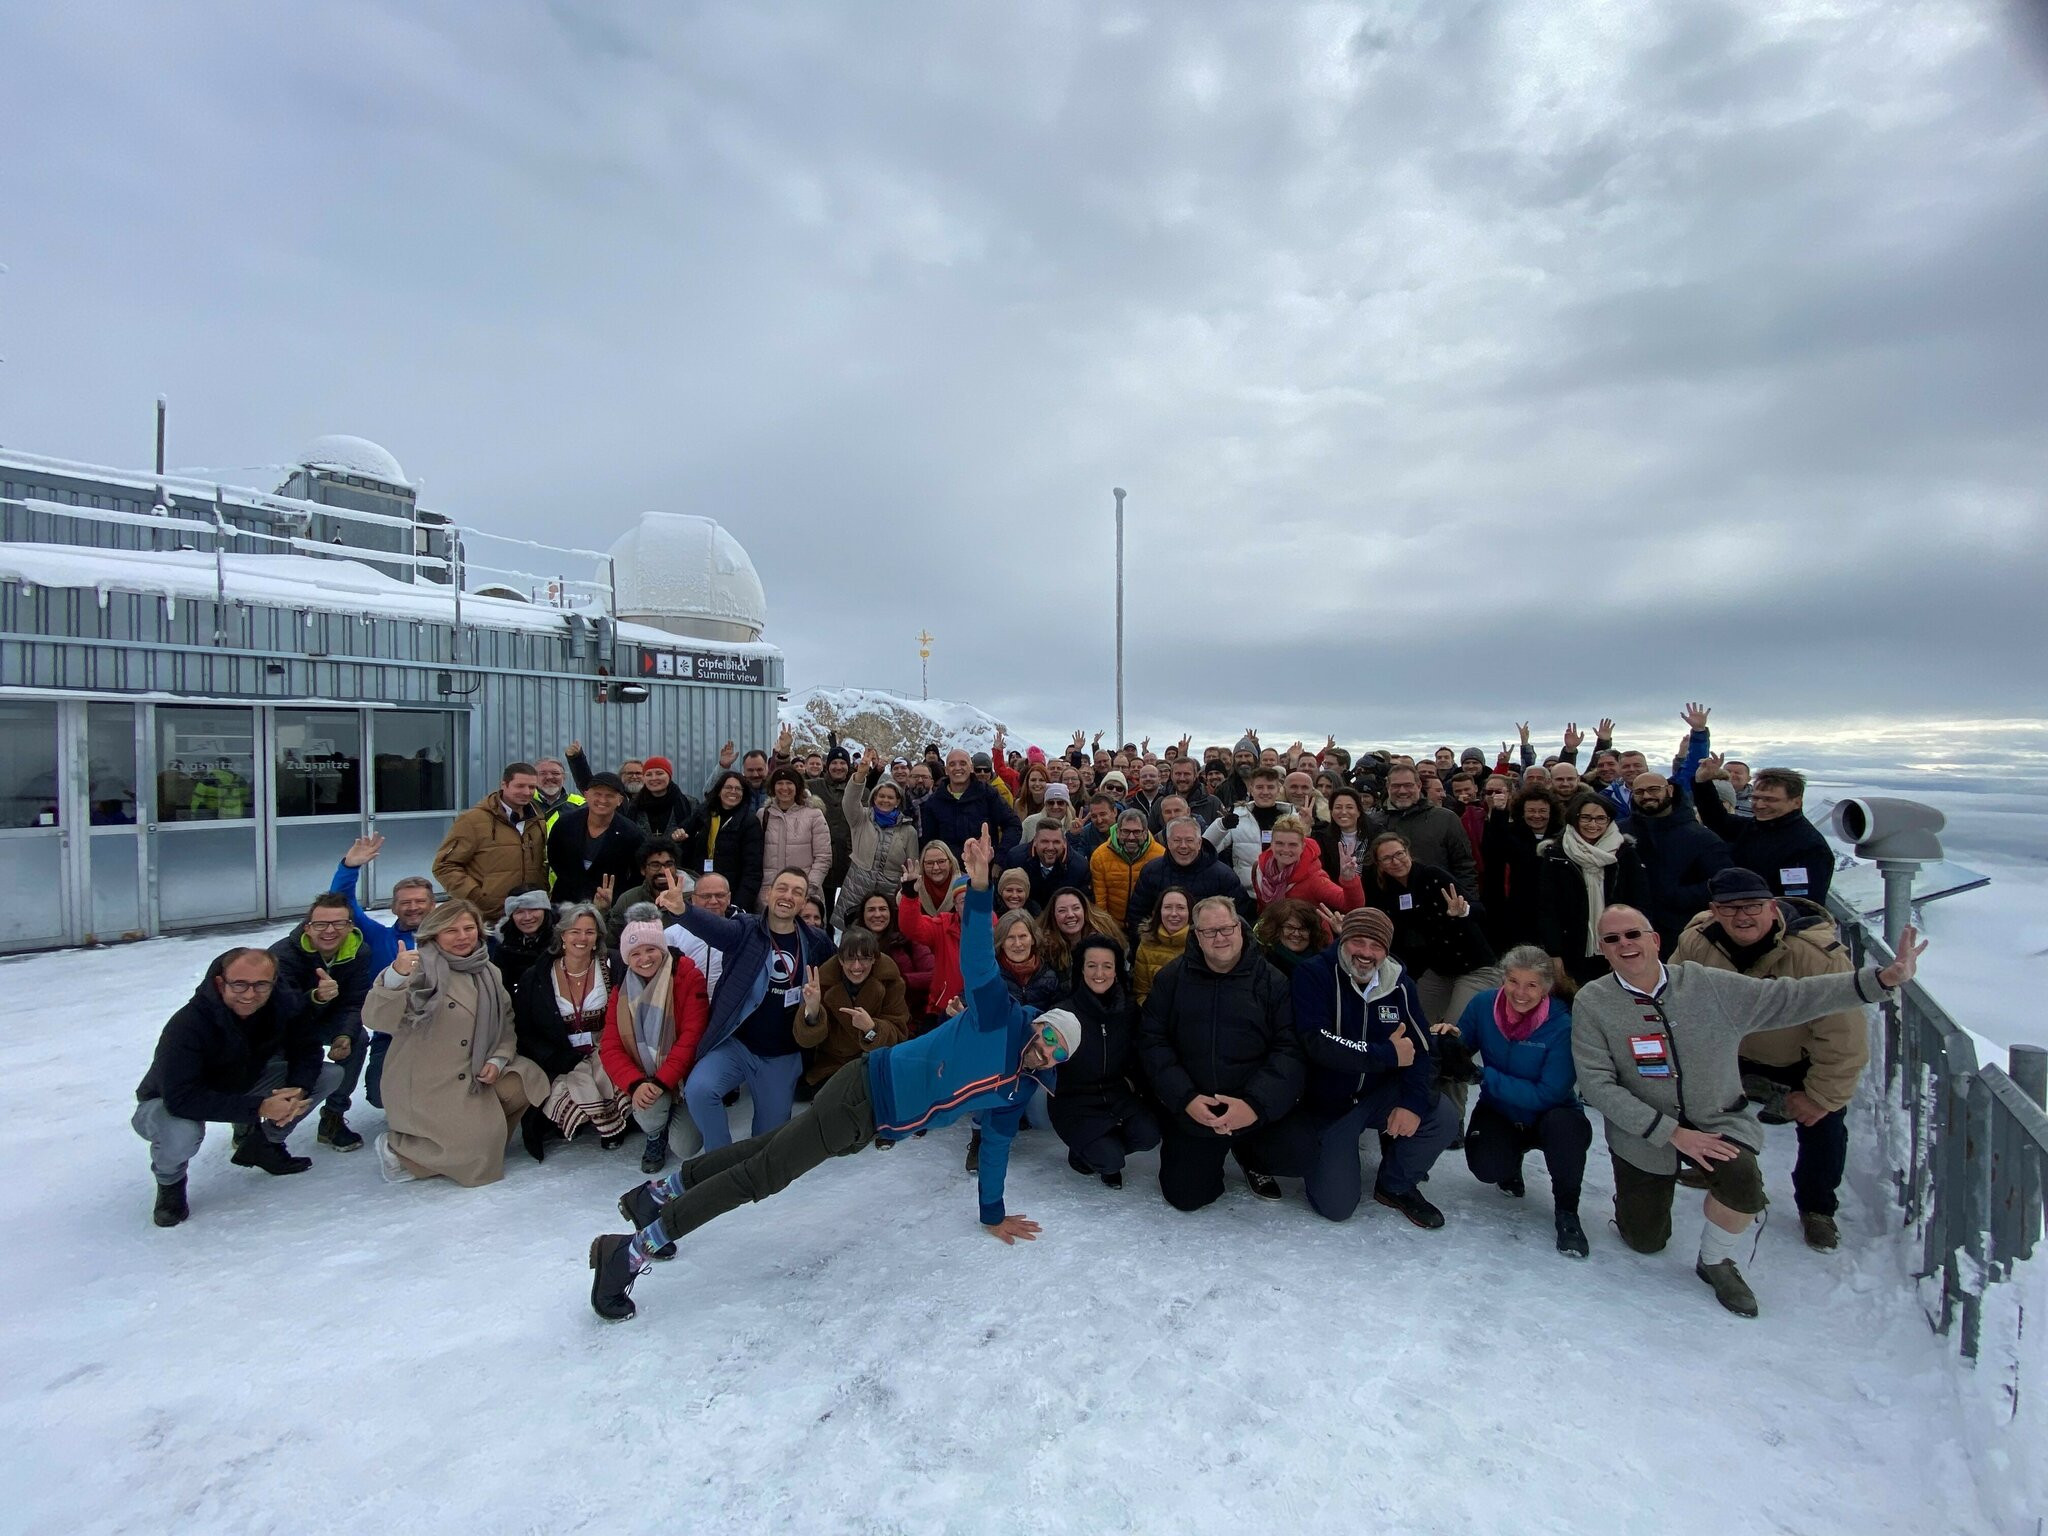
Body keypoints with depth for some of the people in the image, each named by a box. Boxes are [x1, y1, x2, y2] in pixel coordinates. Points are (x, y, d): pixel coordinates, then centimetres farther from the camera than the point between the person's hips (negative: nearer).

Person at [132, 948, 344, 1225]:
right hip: (169, 1104, -4)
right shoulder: (187, 1024, -34)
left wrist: (298, 1090, -29)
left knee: (331, 1074, -12)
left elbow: (307, 1051, -9)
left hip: (244, 1085, 4)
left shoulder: (286, 1004, -20)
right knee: (181, 1135, -39)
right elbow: (180, 1098, -37)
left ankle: (261, 1143, 8)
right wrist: (258, 1108, -40)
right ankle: (170, 1181, -1)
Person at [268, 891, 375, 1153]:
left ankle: (333, 1118, -9)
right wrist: (316, 997, -59)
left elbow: (354, 1004, -19)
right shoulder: (282, 954, -31)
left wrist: (345, 1036, -38)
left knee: (358, 1038, -23)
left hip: (324, 1017, 3)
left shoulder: (358, 952, -19)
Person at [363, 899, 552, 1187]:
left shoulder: (488, 971, 7)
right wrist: (395, 976, -43)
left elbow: (506, 1023, 11)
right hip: (425, 1084, -7)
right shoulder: (422, 967, -13)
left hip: (473, 1075, 7)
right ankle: (399, 1150, 10)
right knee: (474, 1150, -13)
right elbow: (376, 1019, -26)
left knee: (526, 1083, -12)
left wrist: (498, 1059, -7)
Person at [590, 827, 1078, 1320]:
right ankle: (631, 1252, 2)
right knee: (761, 1171, -7)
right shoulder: (999, 1018, -15)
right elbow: (978, 961, -30)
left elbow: (996, 1145, 21)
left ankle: (660, 1194, 29)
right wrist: (979, 884, -46)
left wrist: (993, 1214, 25)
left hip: (871, 1125, 8)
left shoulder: (1021, 1089, 8)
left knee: (767, 1157, 16)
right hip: (864, 1091, -8)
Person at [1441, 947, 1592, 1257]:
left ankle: (1566, 1211, -8)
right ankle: (1512, 1159, 16)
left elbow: (1548, 1095, -24)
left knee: (1564, 1125, -36)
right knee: (1486, 1168, -25)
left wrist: (1485, 1075, -28)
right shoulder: (1483, 1004, -13)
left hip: (1549, 1114, -2)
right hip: (1499, 1112, 2)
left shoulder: (1562, 1025, -23)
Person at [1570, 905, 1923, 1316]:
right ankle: (1635, 1195, 44)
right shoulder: (1591, 1004, -18)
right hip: (1643, 1132, 0)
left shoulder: (1710, 986, -13)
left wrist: (1885, 979, -24)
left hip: (1716, 1119, 1)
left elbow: (1793, 997, -13)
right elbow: (1597, 1085, -20)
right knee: (1646, 1243, 6)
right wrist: (1671, 1133, -23)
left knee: (1743, 1181, -31)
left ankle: (1715, 1262, 2)